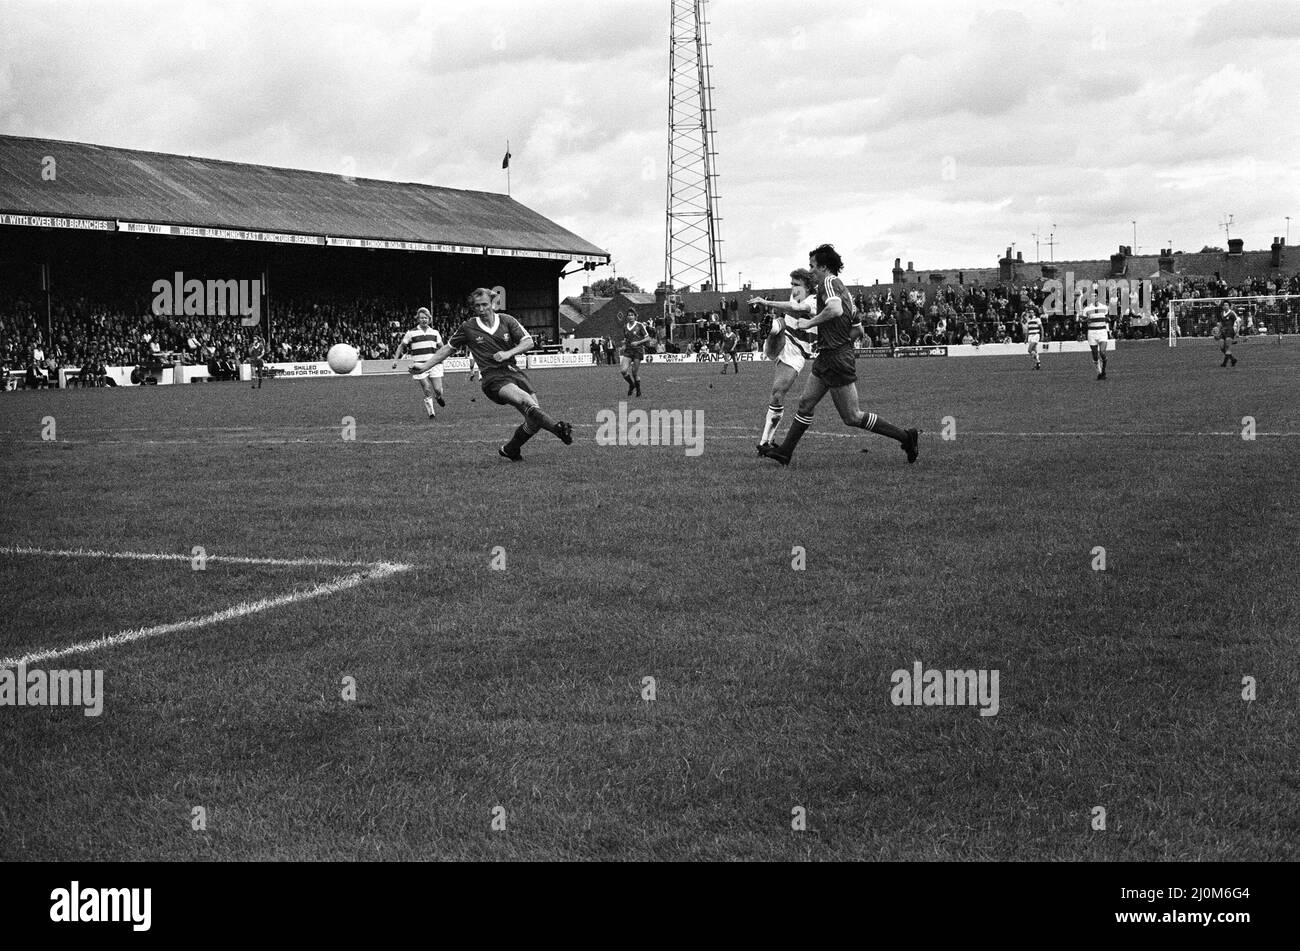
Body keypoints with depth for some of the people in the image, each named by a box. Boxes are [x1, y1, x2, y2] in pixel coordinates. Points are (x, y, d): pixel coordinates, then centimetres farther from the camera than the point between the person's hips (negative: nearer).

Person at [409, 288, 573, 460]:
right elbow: (447, 348, 16)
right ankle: (559, 428, -39)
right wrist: (425, 366, 13)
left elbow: (528, 342, 7)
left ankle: (510, 449, 14)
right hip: (493, 378, -4)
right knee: (526, 401, -34)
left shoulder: (506, 320, 8)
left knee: (534, 419, -8)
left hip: (514, 372, 4)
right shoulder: (467, 328, 5)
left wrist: (508, 353, -10)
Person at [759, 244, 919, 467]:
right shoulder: (841, 288, 18)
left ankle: (906, 437, -1)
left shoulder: (828, 283, -12)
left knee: (852, 417, -5)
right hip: (826, 359, 10)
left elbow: (836, 309, -33)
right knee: (805, 404, 11)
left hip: (836, 360, -10)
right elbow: (858, 328, 21)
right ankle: (785, 451, 16)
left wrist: (810, 323, -22)